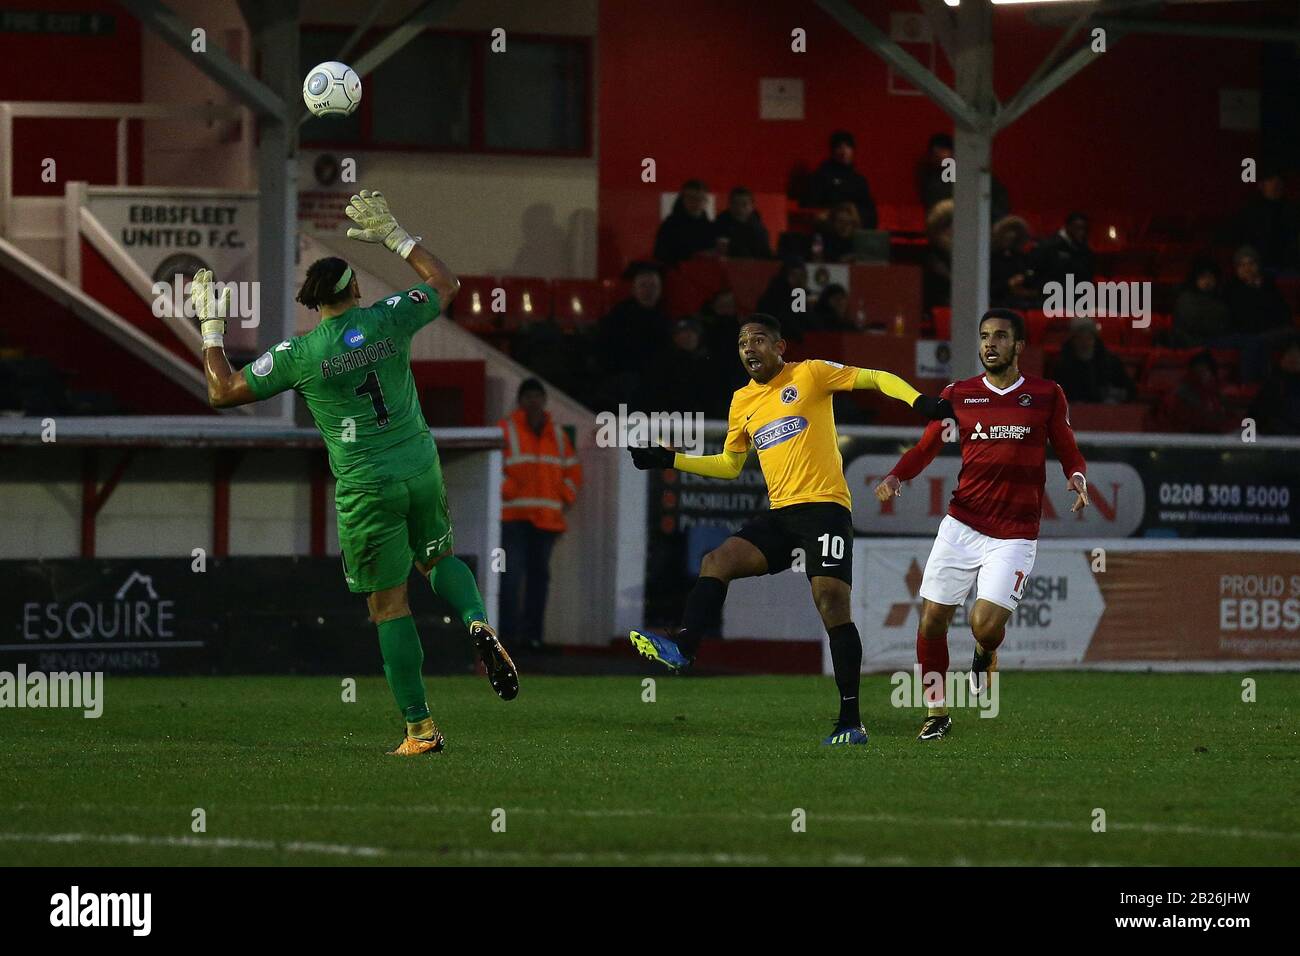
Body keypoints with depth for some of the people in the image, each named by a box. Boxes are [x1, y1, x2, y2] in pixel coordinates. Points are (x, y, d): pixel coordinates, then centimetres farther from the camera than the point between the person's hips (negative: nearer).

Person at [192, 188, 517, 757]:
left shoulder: (298, 356, -8)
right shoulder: (388, 319, -2)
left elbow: (221, 392, 1)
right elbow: (446, 285, 18)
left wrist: (211, 326, 11)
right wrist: (392, 234, 22)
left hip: (366, 487, -3)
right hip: (420, 466, 3)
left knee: (389, 604, 4)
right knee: (438, 558, 28)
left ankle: (420, 728, 4)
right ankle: (477, 624, -4)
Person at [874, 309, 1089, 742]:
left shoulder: (1047, 396, 3)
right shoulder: (958, 395, 6)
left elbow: (1069, 451, 10)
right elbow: (925, 448, 11)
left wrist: (1077, 477, -12)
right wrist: (895, 477, -7)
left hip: (1015, 535, -2)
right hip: (962, 525, 2)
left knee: (986, 625, -15)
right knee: (932, 619, -2)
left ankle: (985, 652, 23)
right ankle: (936, 713, 15)